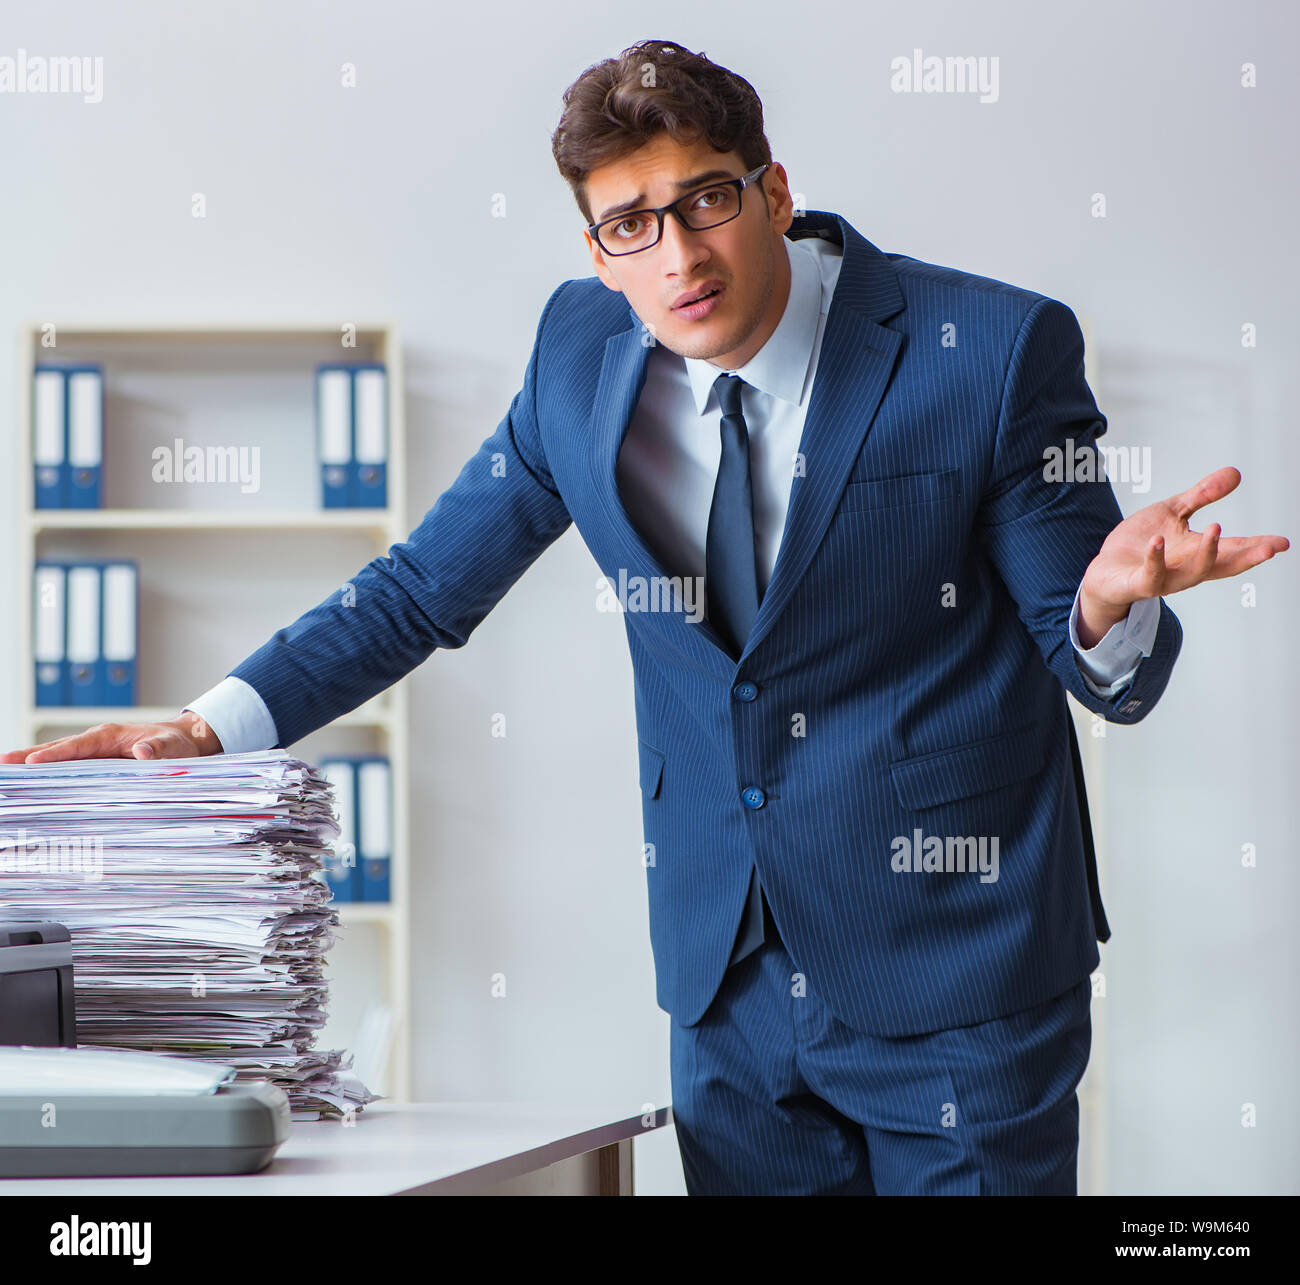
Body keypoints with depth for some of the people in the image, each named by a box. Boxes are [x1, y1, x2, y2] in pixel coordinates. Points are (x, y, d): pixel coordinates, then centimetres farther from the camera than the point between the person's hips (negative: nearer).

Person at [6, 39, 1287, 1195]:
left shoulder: (994, 350, -13)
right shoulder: (584, 350, -1)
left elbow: (1107, 673, -7)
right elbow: (422, 588, 10)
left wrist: (1110, 600, -31)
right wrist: (214, 724, -1)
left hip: (951, 976, -4)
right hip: (731, 977, 4)